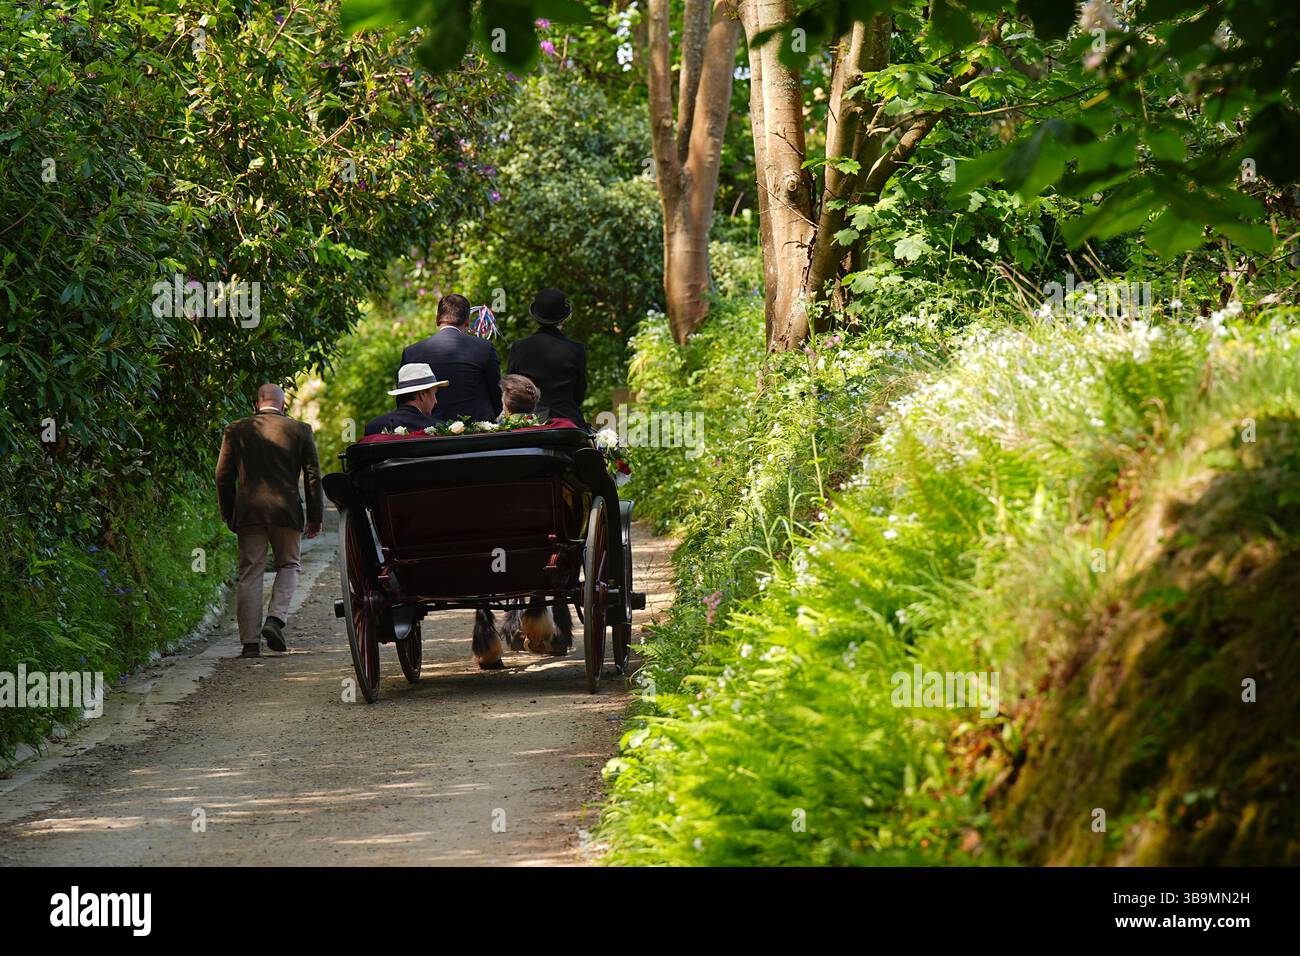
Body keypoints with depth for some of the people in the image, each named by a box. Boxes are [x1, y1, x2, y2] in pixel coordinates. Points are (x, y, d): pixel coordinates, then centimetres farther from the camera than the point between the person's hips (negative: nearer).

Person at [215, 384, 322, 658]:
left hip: (248, 512, 1)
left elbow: (224, 476, 6)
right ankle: (276, 618, -6)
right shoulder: (300, 431, 3)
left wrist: (228, 515, 14)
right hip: (286, 511, -1)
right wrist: (315, 517, 11)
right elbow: (313, 476, 4)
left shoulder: (236, 430, 5)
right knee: (288, 565, 16)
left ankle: (250, 641, 2)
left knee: (250, 574, 5)